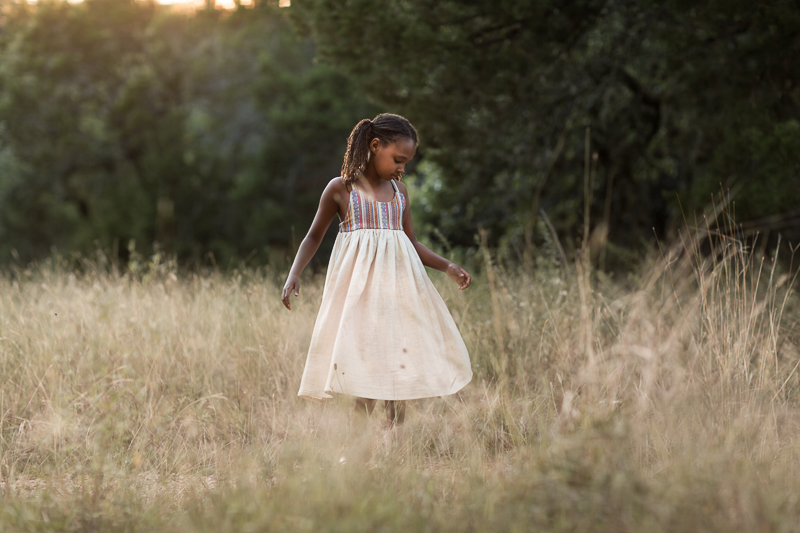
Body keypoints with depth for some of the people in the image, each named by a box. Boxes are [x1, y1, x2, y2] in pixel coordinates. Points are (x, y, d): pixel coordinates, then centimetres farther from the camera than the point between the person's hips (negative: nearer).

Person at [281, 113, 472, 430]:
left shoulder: (399, 192, 14)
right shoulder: (340, 189, 2)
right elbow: (314, 237, 8)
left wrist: (447, 267, 13)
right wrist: (294, 274, -4)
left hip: (398, 284, 5)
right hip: (359, 287, -5)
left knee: (401, 368, 0)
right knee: (365, 369, -13)